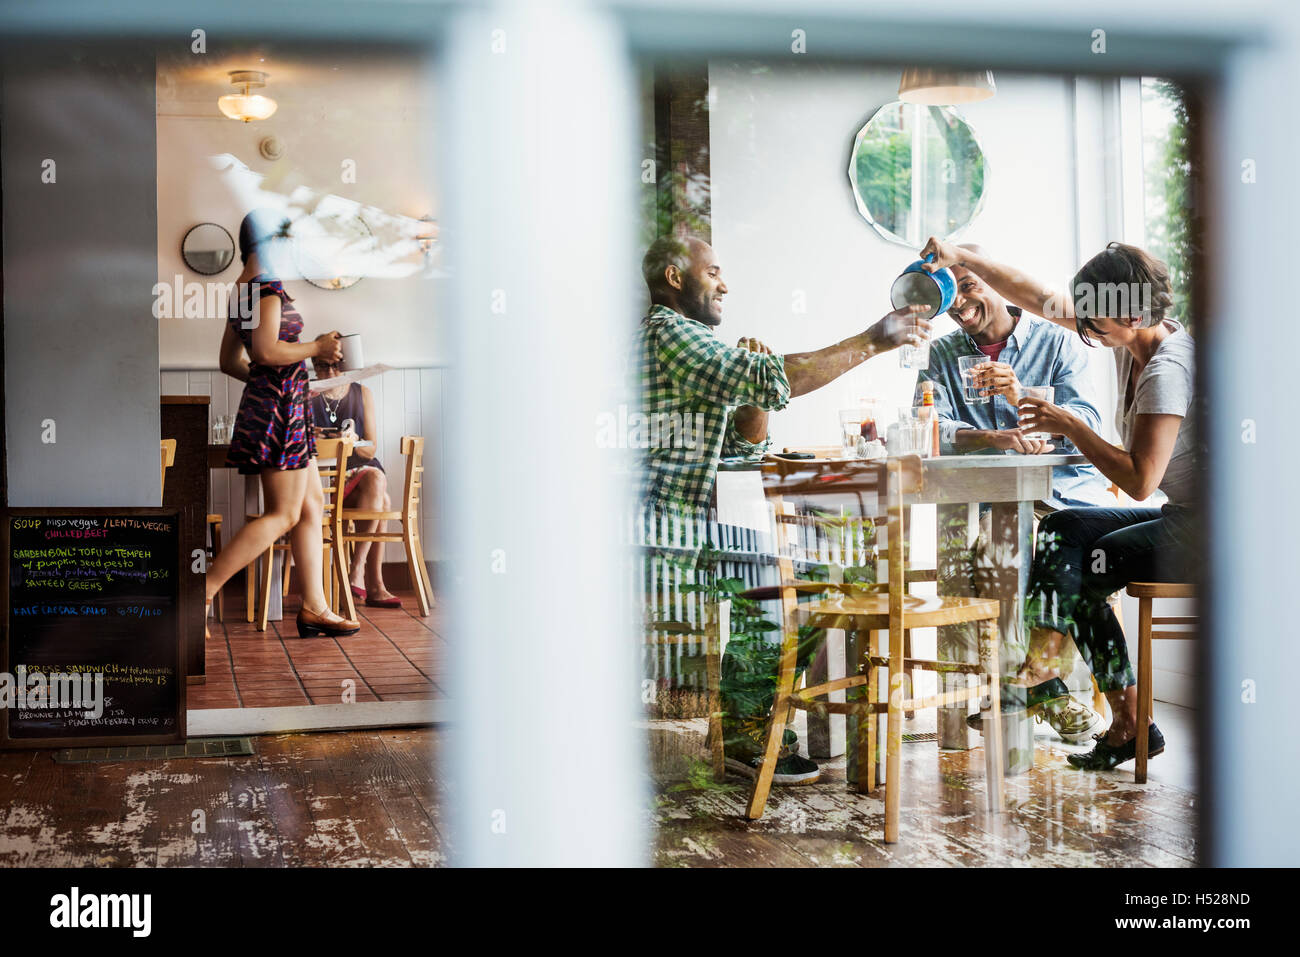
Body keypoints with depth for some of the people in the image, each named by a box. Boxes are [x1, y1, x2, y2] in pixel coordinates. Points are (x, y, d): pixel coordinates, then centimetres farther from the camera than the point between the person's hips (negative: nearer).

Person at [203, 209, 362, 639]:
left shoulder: (242, 290, 17)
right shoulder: (267, 286, -13)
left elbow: (229, 361, 20)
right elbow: (267, 350, -24)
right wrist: (317, 348, -11)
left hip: (264, 400, 10)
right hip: (281, 405, -10)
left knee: (312, 505, 10)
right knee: (284, 514, -8)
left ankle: (314, 608, 10)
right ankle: (203, 590, -9)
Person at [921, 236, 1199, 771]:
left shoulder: (1166, 370, -22)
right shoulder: (1131, 339, 6)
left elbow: (1139, 480, -26)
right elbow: (1038, 298, 13)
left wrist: (1070, 426, -17)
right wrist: (964, 259, 12)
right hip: (1182, 518, 9)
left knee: (1079, 566, -12)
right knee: (1063, 529, -2)